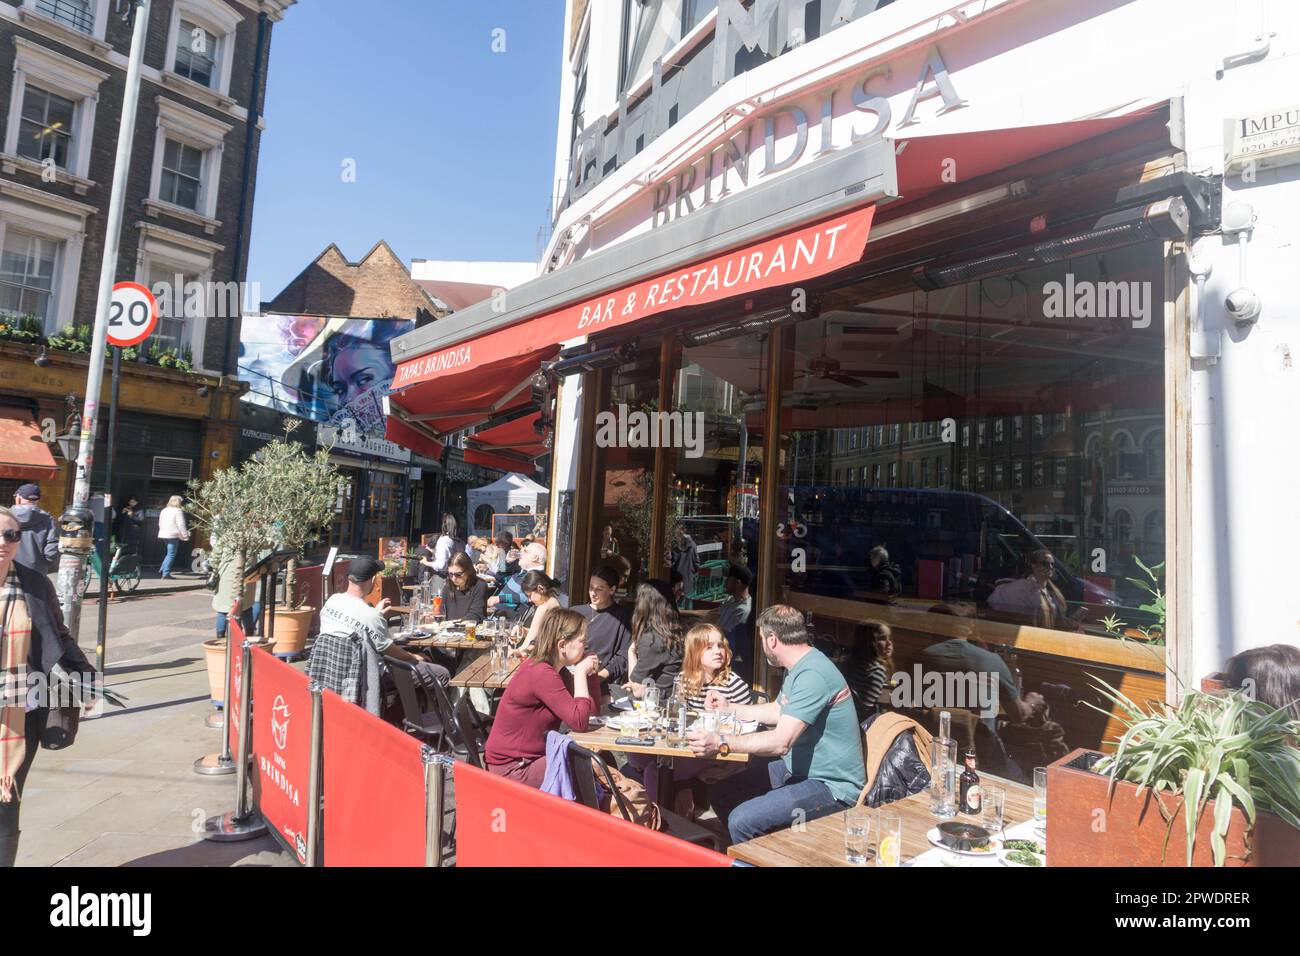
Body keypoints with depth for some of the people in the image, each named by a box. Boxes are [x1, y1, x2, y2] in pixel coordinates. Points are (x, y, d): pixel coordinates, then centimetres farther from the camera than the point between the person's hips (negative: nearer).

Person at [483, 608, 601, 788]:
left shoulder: (555, 668, 3)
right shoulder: (541, 673, -25)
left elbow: (592, 709, 6)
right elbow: (579, 722, -26)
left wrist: (590, 671, -6)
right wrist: (580, 673, -18)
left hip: (533, 756, 9)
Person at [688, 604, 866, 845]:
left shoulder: (812, 674, -24)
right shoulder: (799, 666, 10)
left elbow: (781, 742, -31)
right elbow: (778, 711, 27)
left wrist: (720, 743, -31)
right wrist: (728, 706, 31)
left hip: (832, 786, -10)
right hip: (800, 769, 10)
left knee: (742, 820, -26)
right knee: (720, 794, 7)